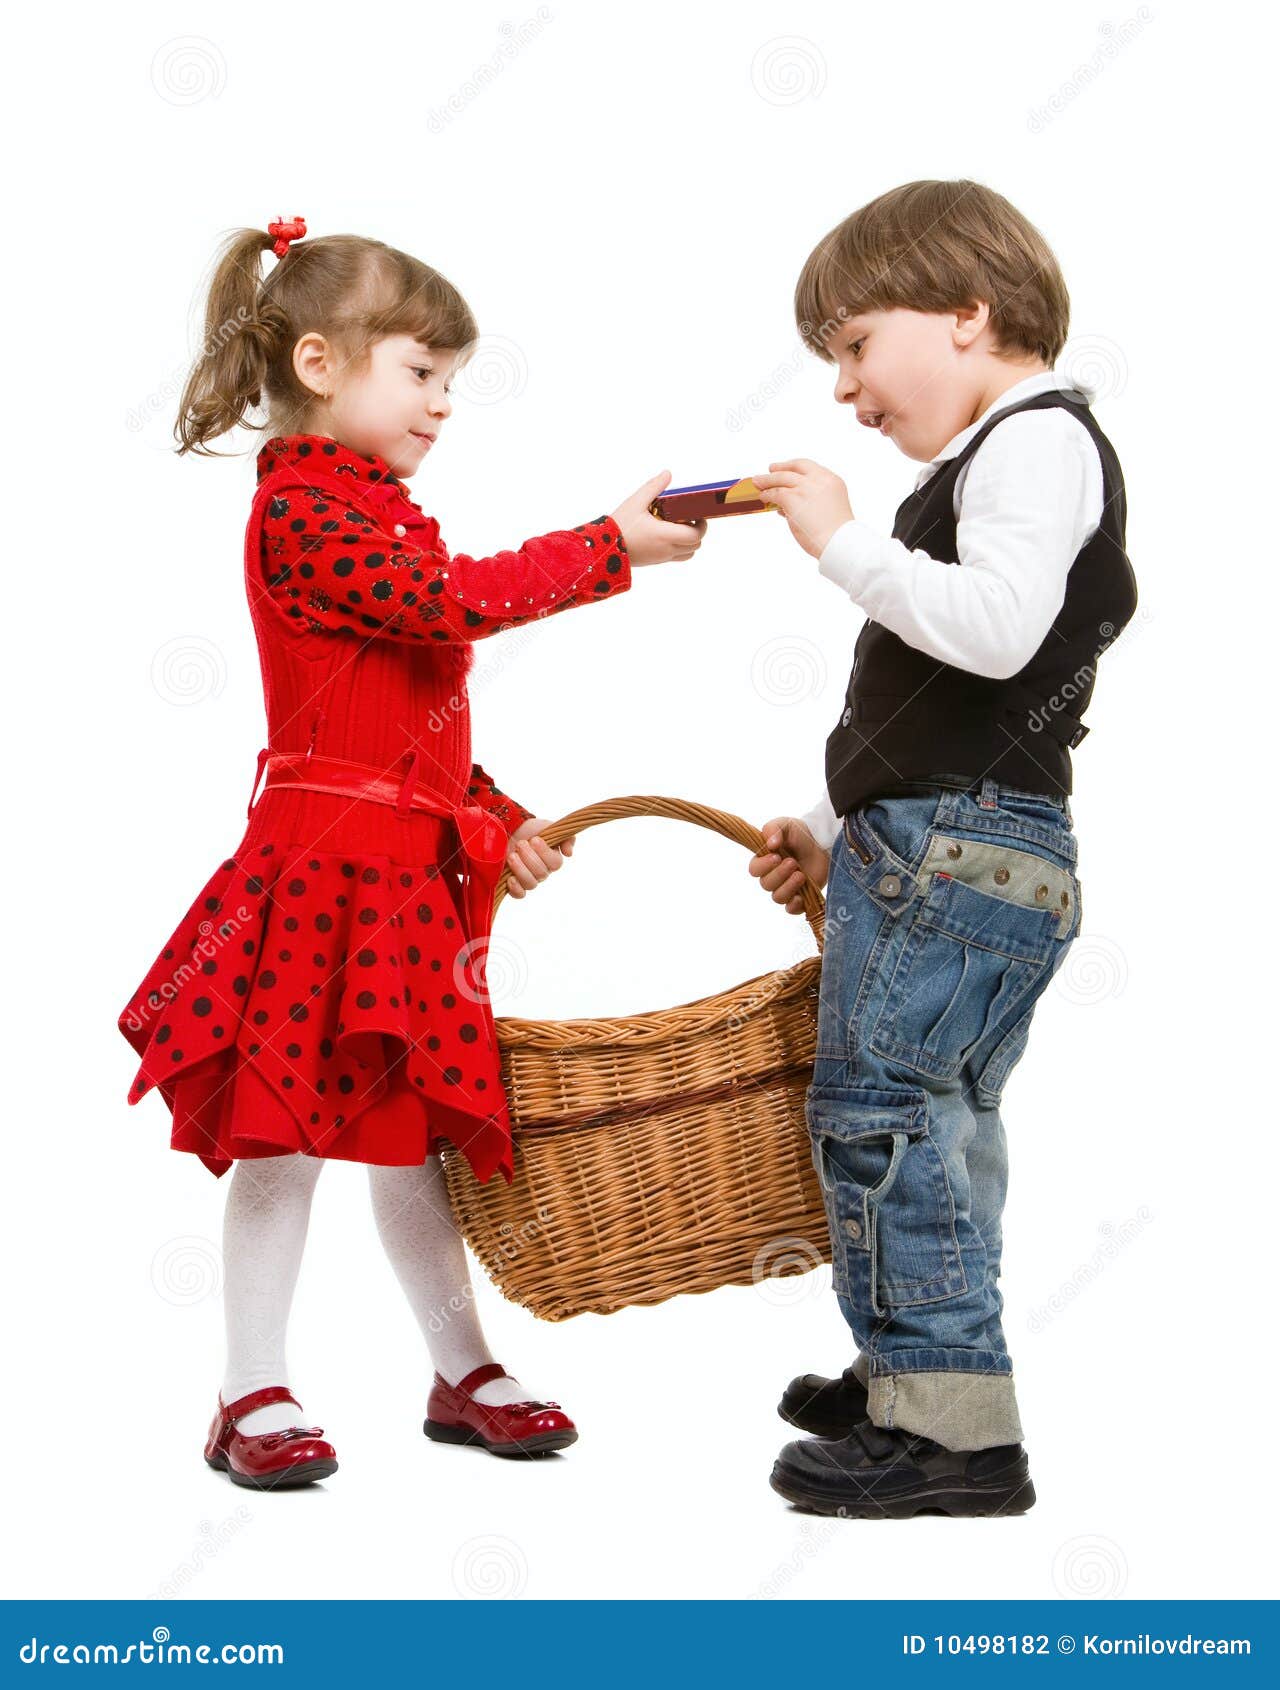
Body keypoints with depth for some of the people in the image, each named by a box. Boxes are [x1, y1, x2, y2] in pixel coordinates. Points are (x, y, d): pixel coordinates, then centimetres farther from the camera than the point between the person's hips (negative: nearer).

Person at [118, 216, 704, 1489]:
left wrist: (488, 822, 11)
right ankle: (254, 1394, 9)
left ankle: (462, 1372, 23)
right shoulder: (298, 514, -11)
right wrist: (609, 546, -17)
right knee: (282, 1130, -1)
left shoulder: (380, 519, 18)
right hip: (321, 859, -9)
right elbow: (457, 601, -23)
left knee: (408, 1123, 14)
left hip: (406, 866, 9)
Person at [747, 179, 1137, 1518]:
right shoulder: (986, 464, 23)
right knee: (938, 1119, 16)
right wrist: (836, 829, 24)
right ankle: (924, 1377, 28)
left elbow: (995, 629, -25)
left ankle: (949, 1431, -8)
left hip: (964, 851, -11)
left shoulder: (1039, 437, -8)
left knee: (877, 1107, -11)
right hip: (935, 845, 11)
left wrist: (844, 541, -17)